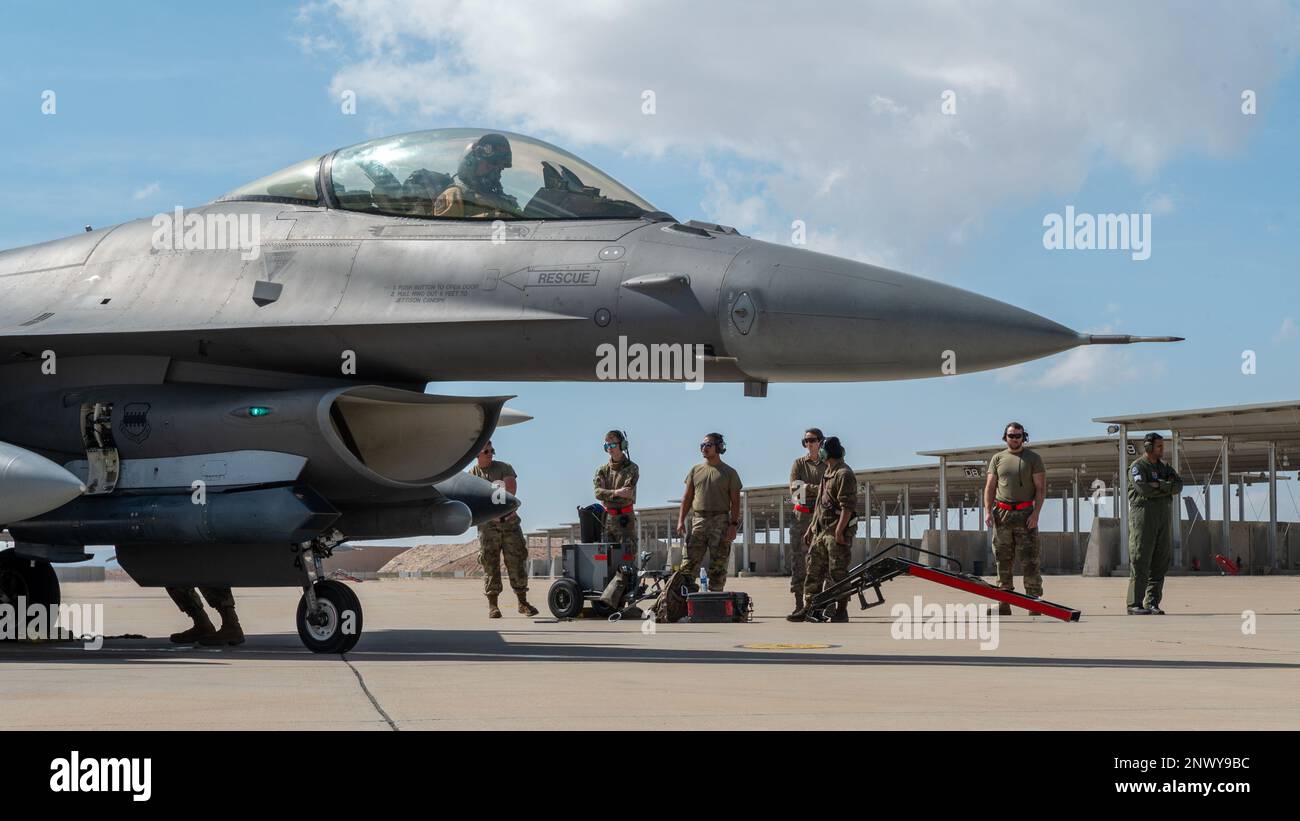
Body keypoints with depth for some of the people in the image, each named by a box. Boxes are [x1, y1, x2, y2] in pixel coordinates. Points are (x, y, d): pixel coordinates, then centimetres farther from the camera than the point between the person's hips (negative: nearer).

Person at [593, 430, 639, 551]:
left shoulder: (631, 468, -1)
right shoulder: (602, 470, 11)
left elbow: (627, 495, -12)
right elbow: (598, 493, -5)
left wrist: (607, 495, -7)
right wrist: (616, 493, -21)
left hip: (625, 519, -4)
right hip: (607, 518, 4)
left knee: (627, 553, -7)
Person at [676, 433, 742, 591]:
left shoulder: (729, 473, 6)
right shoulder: (695, 471, 15)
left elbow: (735, 501, 2)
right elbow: (687, 497, 15)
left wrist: (733, 524, -9)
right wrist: (681, 520, 4)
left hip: (720, 521, -2)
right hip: (698, 520, 2)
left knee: (718, 566, -2)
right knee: (689, 563, -6)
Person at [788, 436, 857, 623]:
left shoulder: (844, 474, -11)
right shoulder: (827, 474, 20)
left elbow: (847, 506, -19)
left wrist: (839, 531, -25)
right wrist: (810, 529, 24)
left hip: (837, 532, -10)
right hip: (821, 531, 10)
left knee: (838, 572, -7)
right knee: (813, 570, 8)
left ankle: (841, 612, -3)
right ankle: (808, 608, 12)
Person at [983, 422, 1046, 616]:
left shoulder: (1033, 459, 6)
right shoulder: (997, 459, 13)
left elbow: (1041, 488, 1)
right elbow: (990, 487, 11)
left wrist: (1036, 513, -11)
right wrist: (987, 511, -2)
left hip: (1025, 514, -3)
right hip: (1002, 514, 3)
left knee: (1029, 560, -7)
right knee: (1003, 561, 2)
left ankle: (1034, 600, -8)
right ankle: (1004, 604, 4)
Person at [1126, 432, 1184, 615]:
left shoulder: (1163, 468, 19)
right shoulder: (1137, 467, -3)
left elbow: (1178, 486, 4)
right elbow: (1143, 489, -19)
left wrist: (1159, 486, -13)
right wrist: (1168, 488, -6)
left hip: (1163, 517, 7)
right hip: (1143, 516, -7)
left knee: (1160, 562, 4)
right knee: (1140, 562, -9)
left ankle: (1153, 603, 7)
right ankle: (1135, 604, -9)